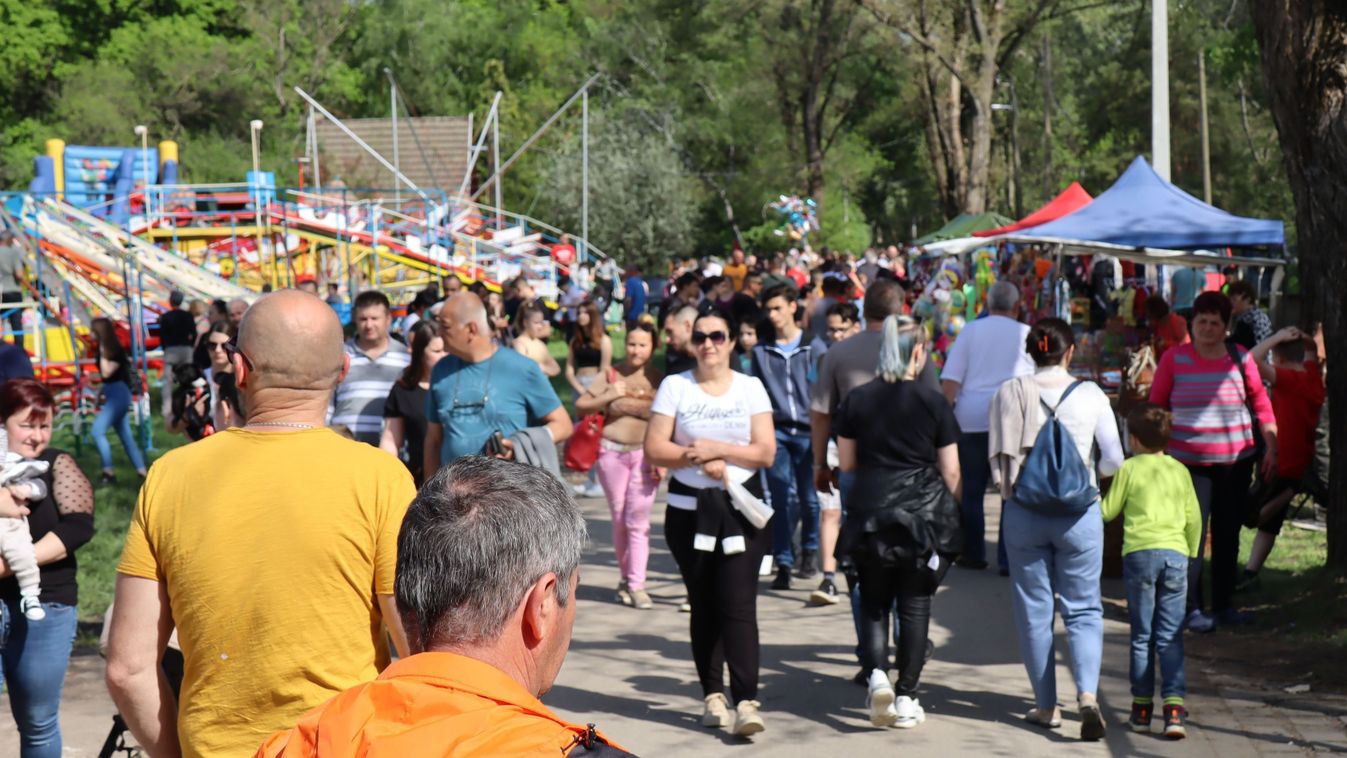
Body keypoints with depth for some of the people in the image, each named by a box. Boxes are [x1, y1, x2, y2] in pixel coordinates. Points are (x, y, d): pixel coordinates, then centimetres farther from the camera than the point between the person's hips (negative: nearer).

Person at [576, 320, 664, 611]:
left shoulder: (659, 380, 3)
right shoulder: (611, 375, 5)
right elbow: (581, 404, 2)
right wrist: (610, 396, -11)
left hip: (645, 453, -1)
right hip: (612, 452, 1)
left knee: (638, 519, -7)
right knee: (619, 518, 6)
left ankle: (636, 585, -6)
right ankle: (626, 578, 18)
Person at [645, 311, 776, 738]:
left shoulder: (750, 388, 6)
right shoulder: (675, 386, 5)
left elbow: (766, 452, -2)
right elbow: (654, 449, -3)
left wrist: (718, 449, -13)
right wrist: (699, 459, -15)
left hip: (741, 510, -1)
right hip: (689, 510, 1)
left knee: (738, 604, -11)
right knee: (703, 605, 6)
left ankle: (746, 702, -17)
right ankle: (712, 694, 18)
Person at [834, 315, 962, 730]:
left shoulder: (856, 400, 0)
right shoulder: (933, 402, -5)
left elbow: (845, 463, 7)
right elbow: (950, 471, -2)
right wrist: (951, 509, 13)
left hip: (870, 512, 2)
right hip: (924, 511, -2)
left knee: (873, 601, 12)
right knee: (915, 605, 6)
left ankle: (876, 674, -10)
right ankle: (906, 698, 7)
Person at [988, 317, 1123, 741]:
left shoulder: (1009, 394, -4)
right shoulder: (1089, 395, -3)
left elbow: (998, 458, -5)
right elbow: (1113, 461, 0)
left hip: (1024, 512, 0)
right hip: (1079, 514, 0)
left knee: (1034, 610, 10)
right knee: (1083, 609, 8)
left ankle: (1046, 707, 15)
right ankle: (1087, 694, -12)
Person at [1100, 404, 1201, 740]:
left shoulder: (1130, 469, 2)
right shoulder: (1180, 470, 12)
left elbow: (1108, 511, 8)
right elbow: (1194, 518, 13)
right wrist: (1190, 552, 26)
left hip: (1140, 552, -2)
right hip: (1176, 554, 2)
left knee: (1141, 636, 6)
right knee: (1170, 637, 3)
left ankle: (1142, 707, 10)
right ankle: (1174, 706, -8)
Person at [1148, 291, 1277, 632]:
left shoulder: (1240, 359, 2)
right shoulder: (1174, 359, -2)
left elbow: (1261, 403, 9)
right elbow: (1156, 407, 5)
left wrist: (1271, 447, 6)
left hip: (1236, 461, 3)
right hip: (1188, 461, -3)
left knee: (1228, 534, 10)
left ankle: (1224, 604, 21)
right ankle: (1192, 608, -2)